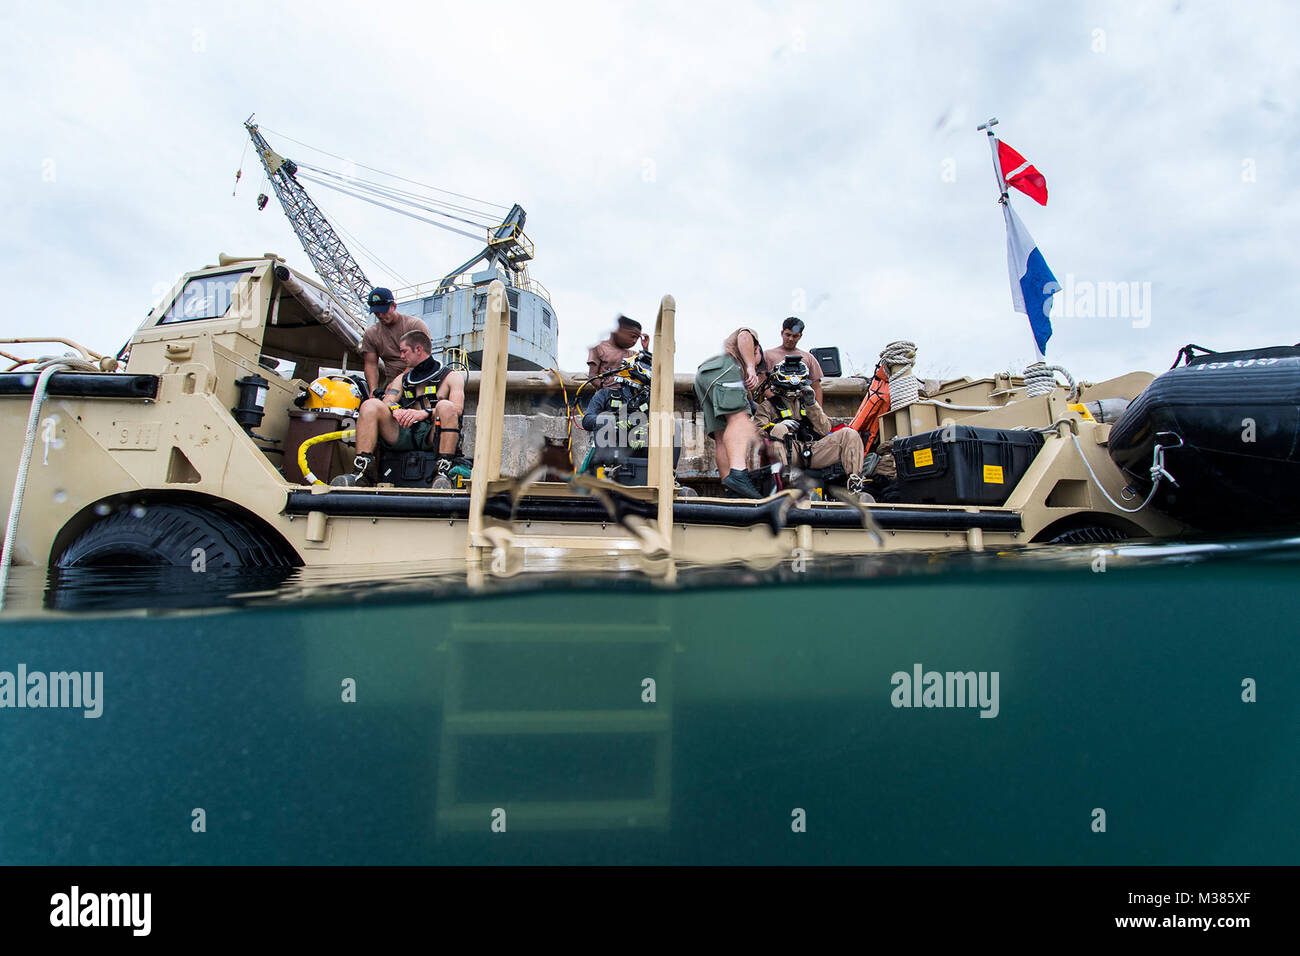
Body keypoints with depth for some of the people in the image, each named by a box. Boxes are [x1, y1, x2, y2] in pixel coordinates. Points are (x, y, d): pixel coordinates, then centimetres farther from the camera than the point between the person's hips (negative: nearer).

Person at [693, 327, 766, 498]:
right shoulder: (751, 334, 28)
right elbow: (743, 336, 3)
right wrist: (750, 367, -6)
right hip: (722, 368, -9)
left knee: (721, 437, -4)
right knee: (739, 417, -28)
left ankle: (728, 483, -19)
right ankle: (738, 472, -53)